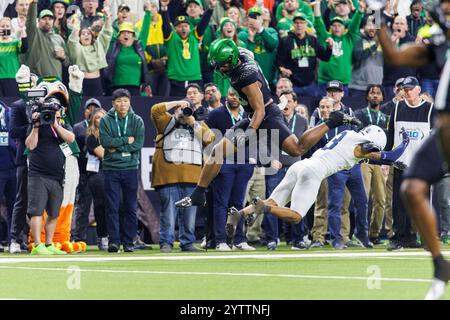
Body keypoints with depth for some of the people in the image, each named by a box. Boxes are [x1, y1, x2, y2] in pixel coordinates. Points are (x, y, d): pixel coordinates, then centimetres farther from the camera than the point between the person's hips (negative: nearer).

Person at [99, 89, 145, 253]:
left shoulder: (137, 121, 5)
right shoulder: (106, 120, 3)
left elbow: (138, 144, -6)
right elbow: (105, 141, -11)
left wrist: (117, 148, -11)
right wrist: (126, 140, -10)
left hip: (130, 167, 1)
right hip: (111, 169, -1)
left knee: (131, 207, 3)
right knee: (112, 207, -4)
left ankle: (128, 241, 8)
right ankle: (114, 240, -3)